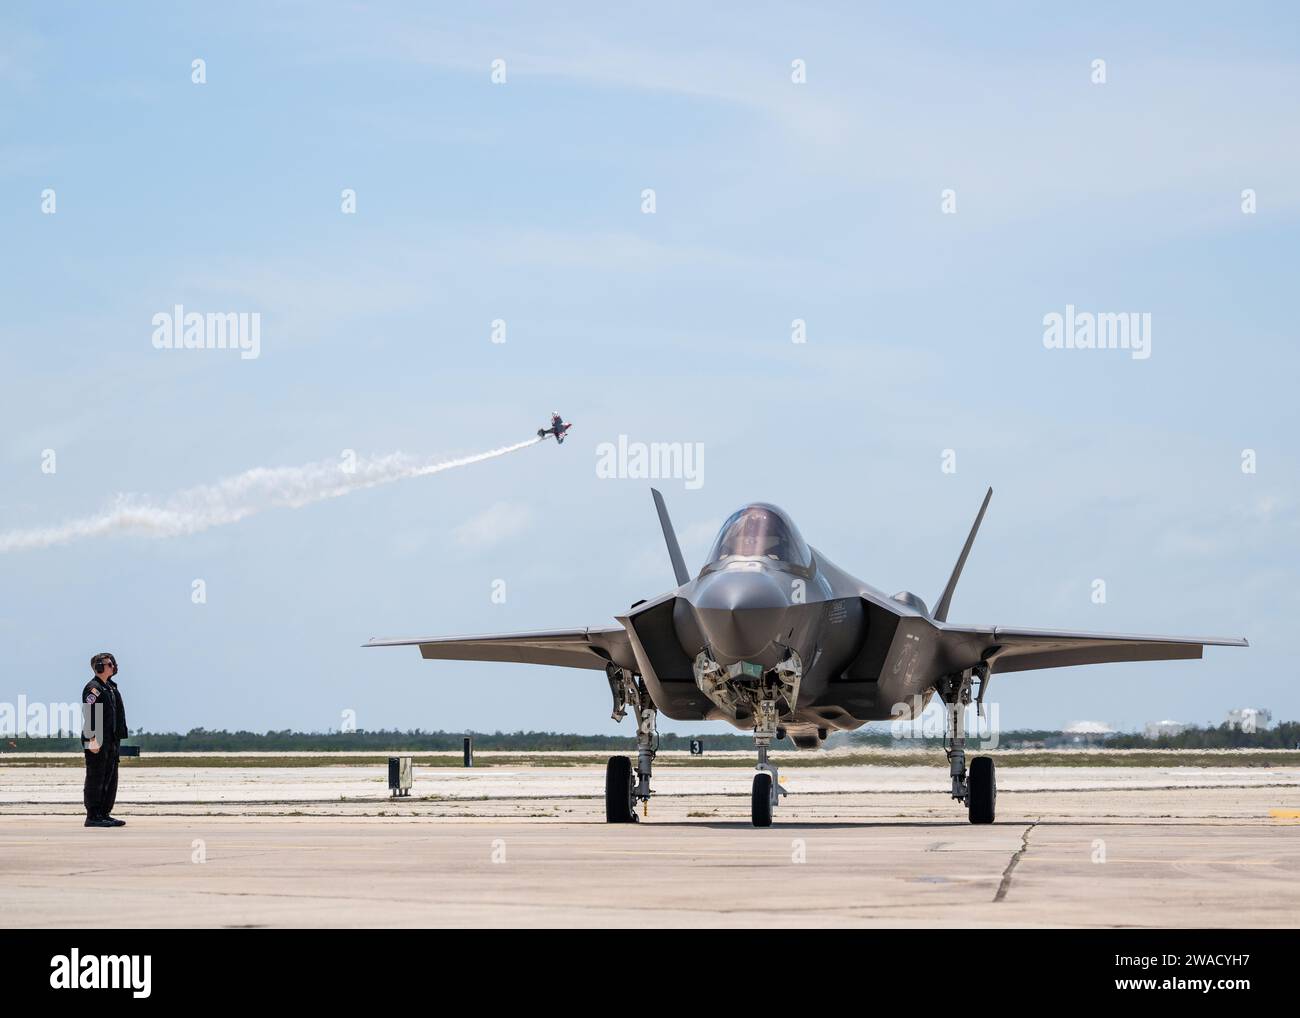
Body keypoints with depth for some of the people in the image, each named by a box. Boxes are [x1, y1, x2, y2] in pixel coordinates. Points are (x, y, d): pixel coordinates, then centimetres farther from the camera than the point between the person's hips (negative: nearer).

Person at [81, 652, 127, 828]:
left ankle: (104, 814, 17)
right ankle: (92, 817, -6)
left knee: (110, 779, 11)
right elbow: (88, 714, -19)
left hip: (111, 741, 10)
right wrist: (92, 739, -26)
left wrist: (117, 739, 22)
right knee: (95, 779, -7)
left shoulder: (111, 687, 19)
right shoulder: (93, 688, -11)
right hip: (97, 741, -10)